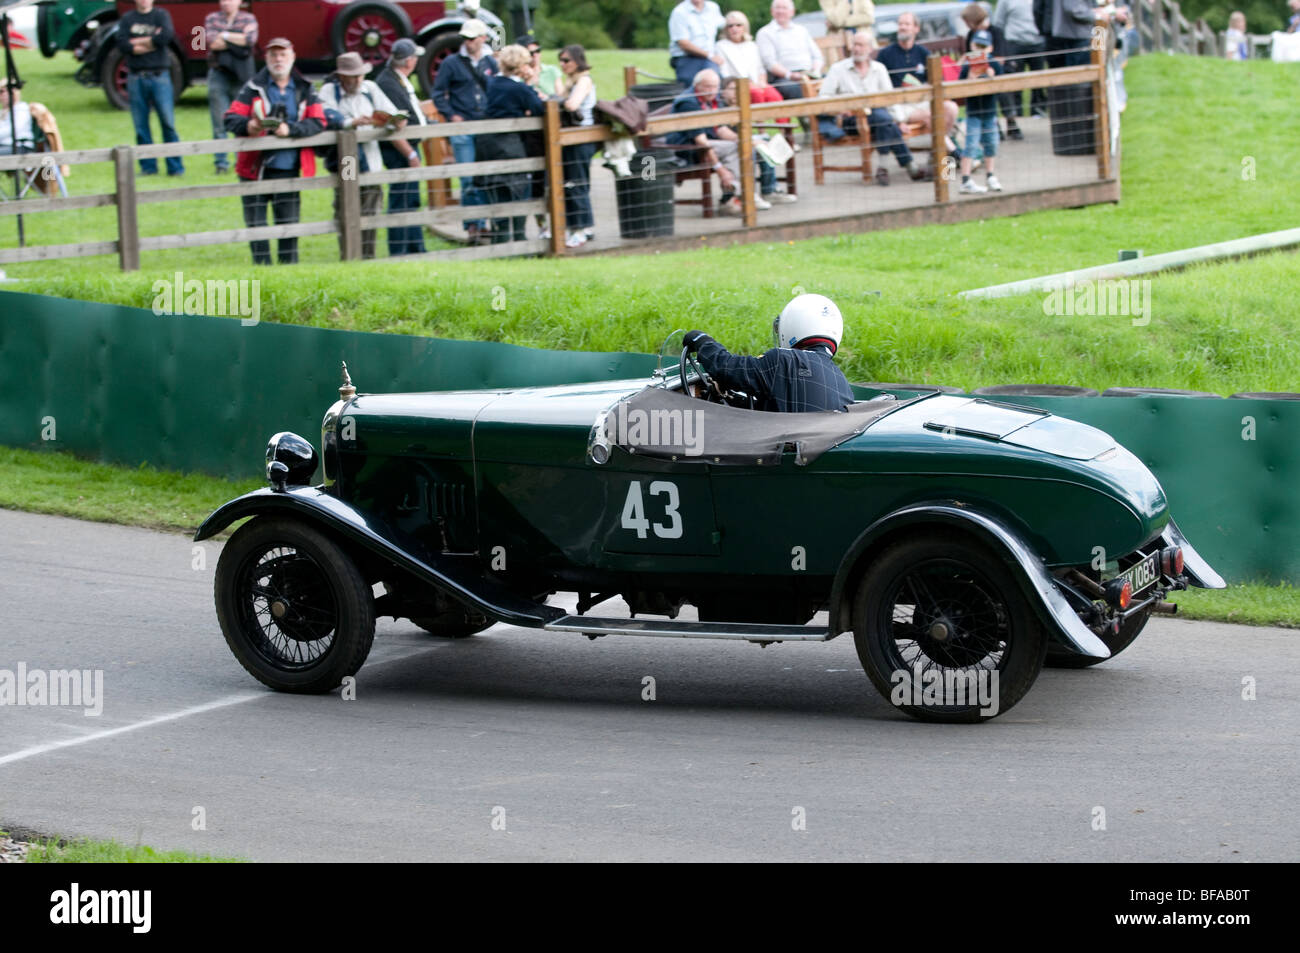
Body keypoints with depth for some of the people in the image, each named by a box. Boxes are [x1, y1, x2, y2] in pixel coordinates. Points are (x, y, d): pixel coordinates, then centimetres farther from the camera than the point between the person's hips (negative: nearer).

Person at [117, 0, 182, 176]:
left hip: (159, 77, -2)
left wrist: (137, 42, -5)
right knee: (140, 126, 2)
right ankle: (148, 167, 9)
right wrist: (151, 42, -8)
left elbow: (166, 36, -12)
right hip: (136, 79, 2)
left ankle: (175, 167, -1)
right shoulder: (127, 18, 10)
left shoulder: (161, 15, 7)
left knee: (168, 122, -6)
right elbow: (121, 44, -3)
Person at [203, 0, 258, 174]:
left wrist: (225, 36, -7)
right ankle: (221, 162, -2)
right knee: (220, 122, -5)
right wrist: (238, 40, -6)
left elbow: (251, 39, -11)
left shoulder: (249, 19, 8)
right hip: (218, 75, 1)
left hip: (241, 76, -1)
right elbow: (211, 41, -6)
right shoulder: (211, 19, 11)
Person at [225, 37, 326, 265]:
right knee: (256, 224, 0)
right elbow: (231, 118, -1)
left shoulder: (305, 90, 9)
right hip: (255, 168, 0)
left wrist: (290, 129, -17)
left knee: (288, 222, 1)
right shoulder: (253, 88, 5)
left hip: (287, 169, 0)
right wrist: (247, 125, -24)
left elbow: (318, 122, -1)